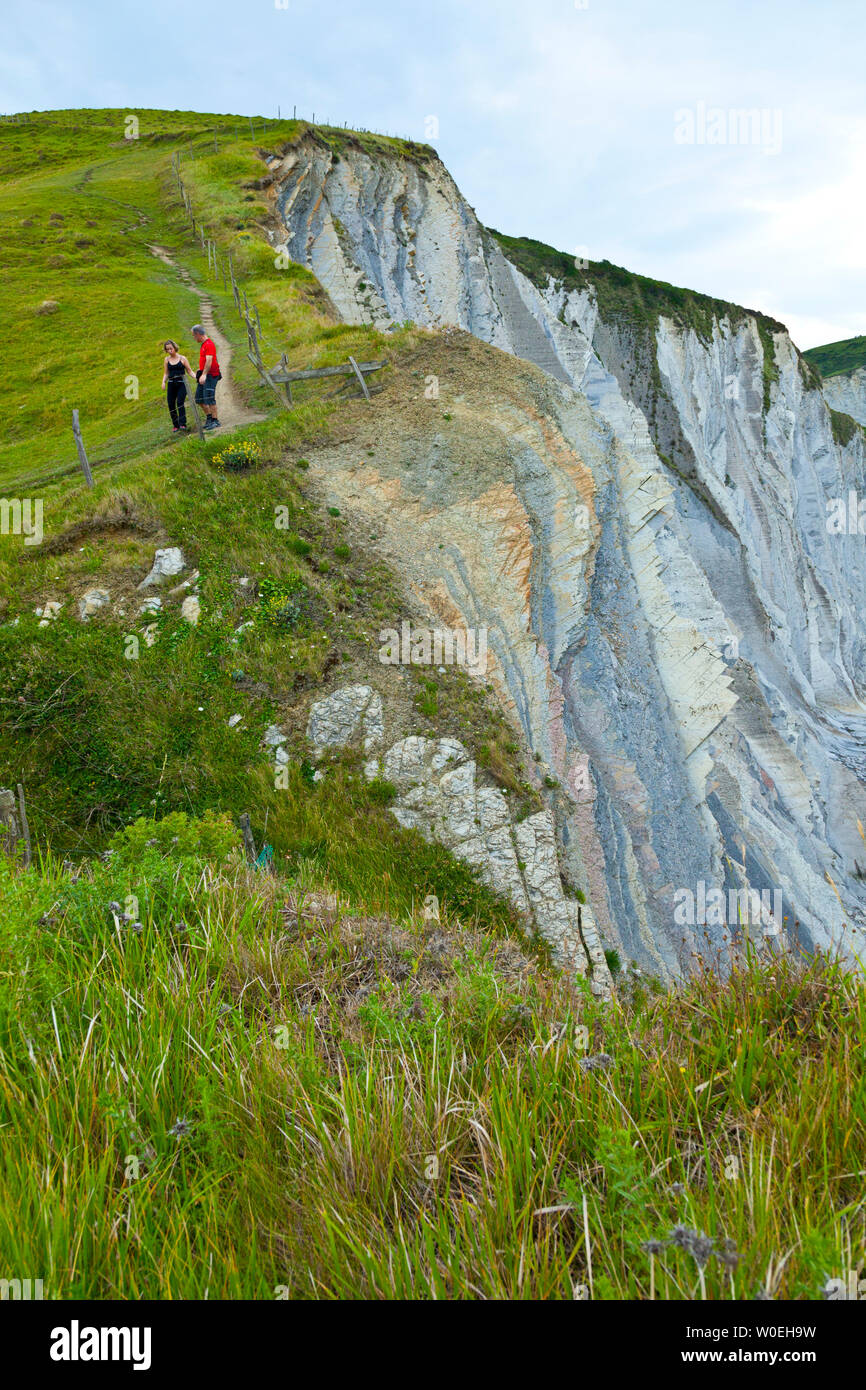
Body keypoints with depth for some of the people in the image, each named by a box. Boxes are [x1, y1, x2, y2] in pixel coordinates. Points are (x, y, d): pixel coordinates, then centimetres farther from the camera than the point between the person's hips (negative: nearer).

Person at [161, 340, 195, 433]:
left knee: (180, 402, -18)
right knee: (171, 404, -1)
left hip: (181, 383, -3)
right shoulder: (167, 360, 10)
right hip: (171, 384, 3)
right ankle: (176, 426, 10)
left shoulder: (182, 359, 2)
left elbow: (189, 371, 4)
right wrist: (163, 382, -4)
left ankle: (182, 424, -17)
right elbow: (166, 373, 13)